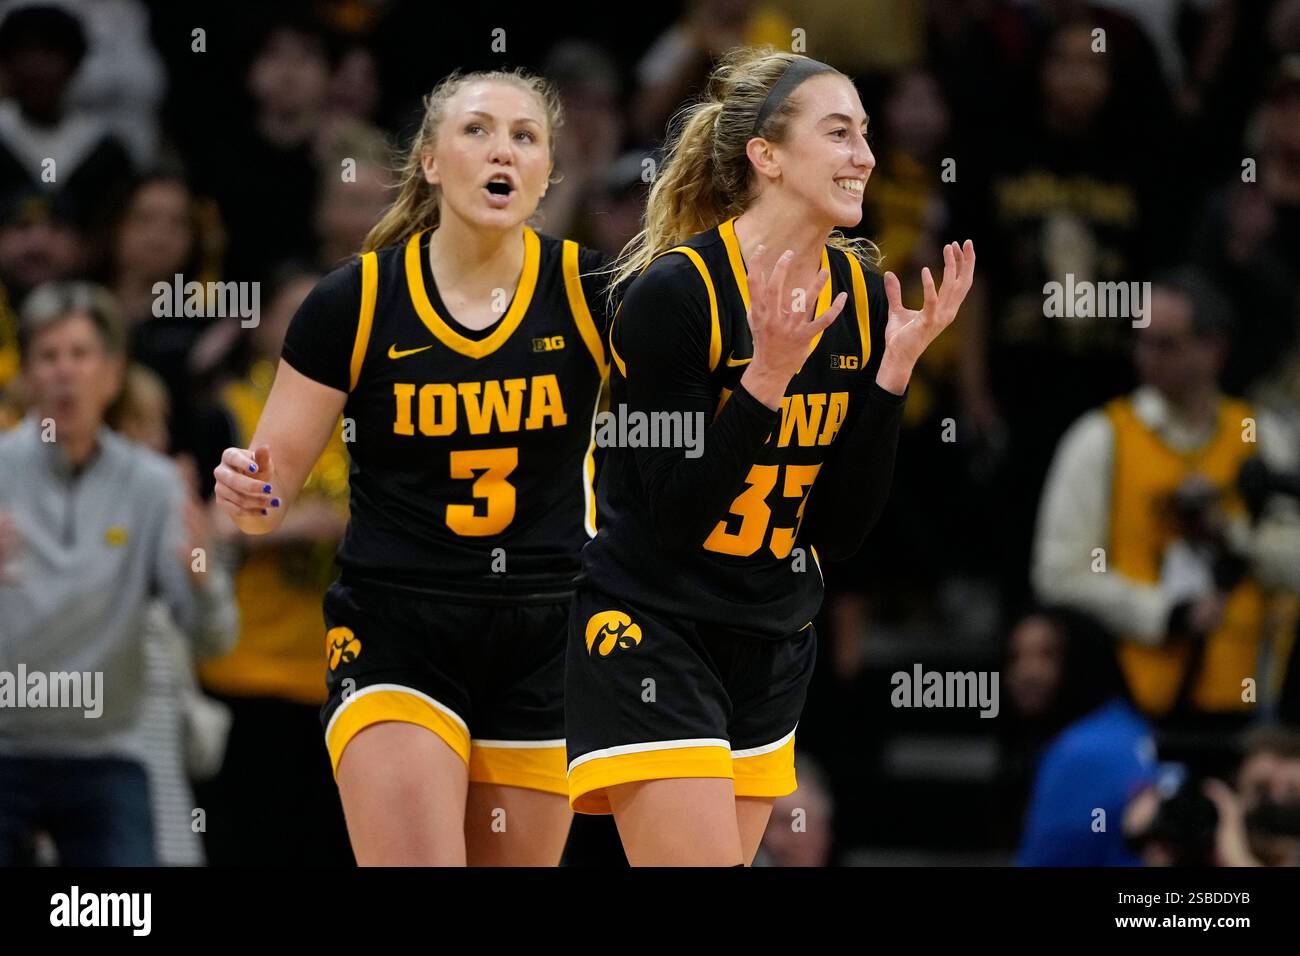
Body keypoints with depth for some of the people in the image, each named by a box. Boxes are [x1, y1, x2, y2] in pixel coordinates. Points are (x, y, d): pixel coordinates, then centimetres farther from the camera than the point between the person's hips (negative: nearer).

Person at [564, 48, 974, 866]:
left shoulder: (861, 299, 1)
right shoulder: (674, 291, -17)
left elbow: (839, 532, 1)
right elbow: (674, 515, -19)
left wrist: (896, 367, -8)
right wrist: (769, 375, -27)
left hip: (772, 644, 7)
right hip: (650, 636, -7)